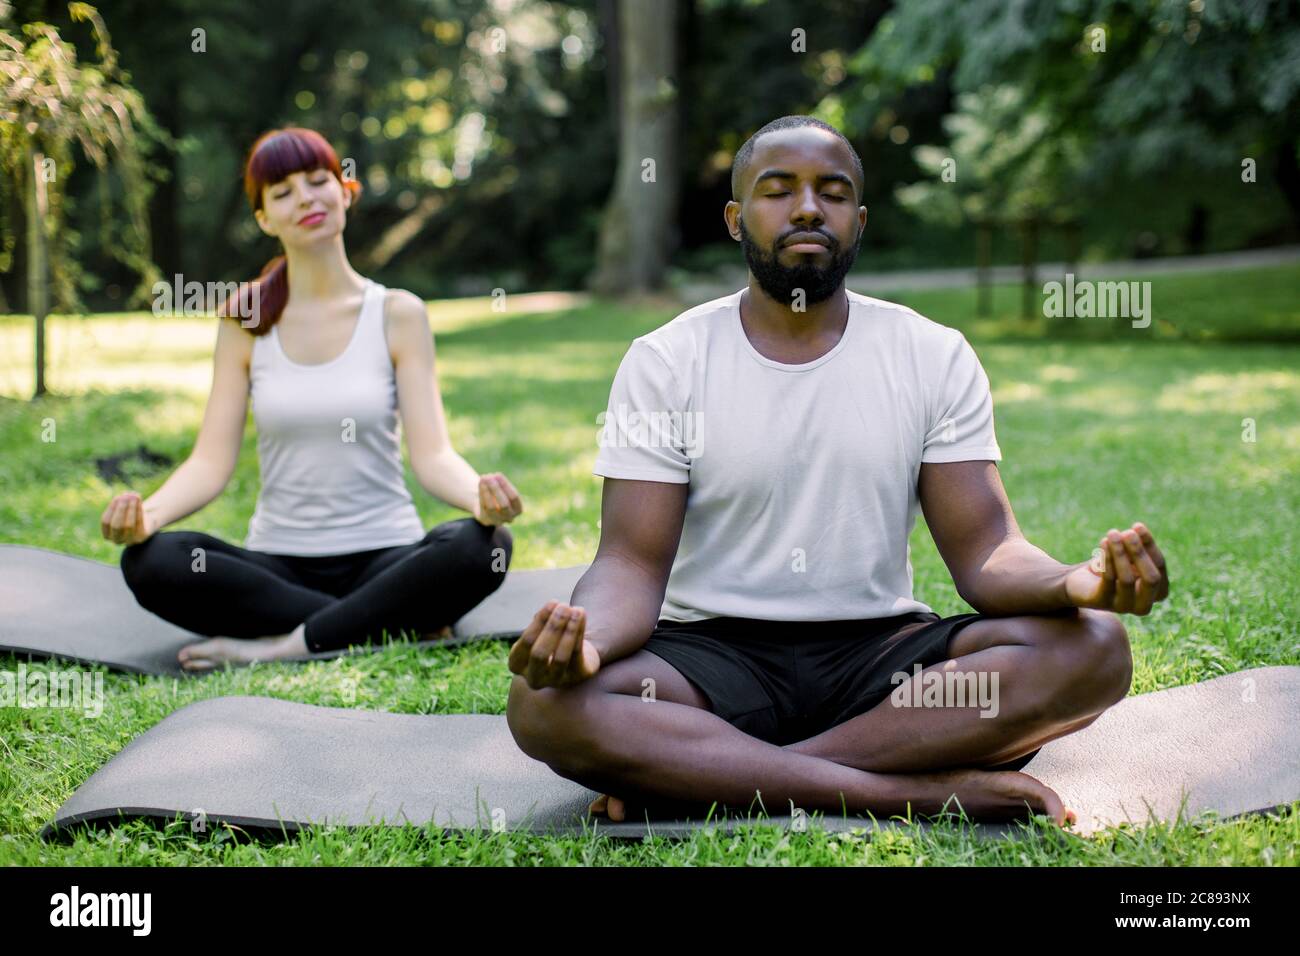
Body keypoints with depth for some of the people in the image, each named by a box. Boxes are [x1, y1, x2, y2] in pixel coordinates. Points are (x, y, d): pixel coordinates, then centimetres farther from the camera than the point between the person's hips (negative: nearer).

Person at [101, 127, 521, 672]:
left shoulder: (397, 314, 2)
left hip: (383, 558, -1)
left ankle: (282, 646, -23)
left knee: (481, 546, -32)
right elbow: (212, 461, -1)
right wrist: (149, 513, -23)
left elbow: (432, 454, -7)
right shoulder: (244, 319, 5)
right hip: (278, 563, 2)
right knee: (150, 561, -27)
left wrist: (479, 496, -30)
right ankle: (400, 625, -21)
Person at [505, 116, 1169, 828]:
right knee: (544, 704, -32)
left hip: (880, 651, 2)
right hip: (713, 655, -1)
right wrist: (587, 637, -32)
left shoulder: (935, 356, 5)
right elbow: (634, 563, -7)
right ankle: (927, 789, -30)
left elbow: (985, 551, -2)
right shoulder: (664, 362, 1)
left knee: (1093, 646, -25)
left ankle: (707, 775, -27)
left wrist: (1077, 583, -27)